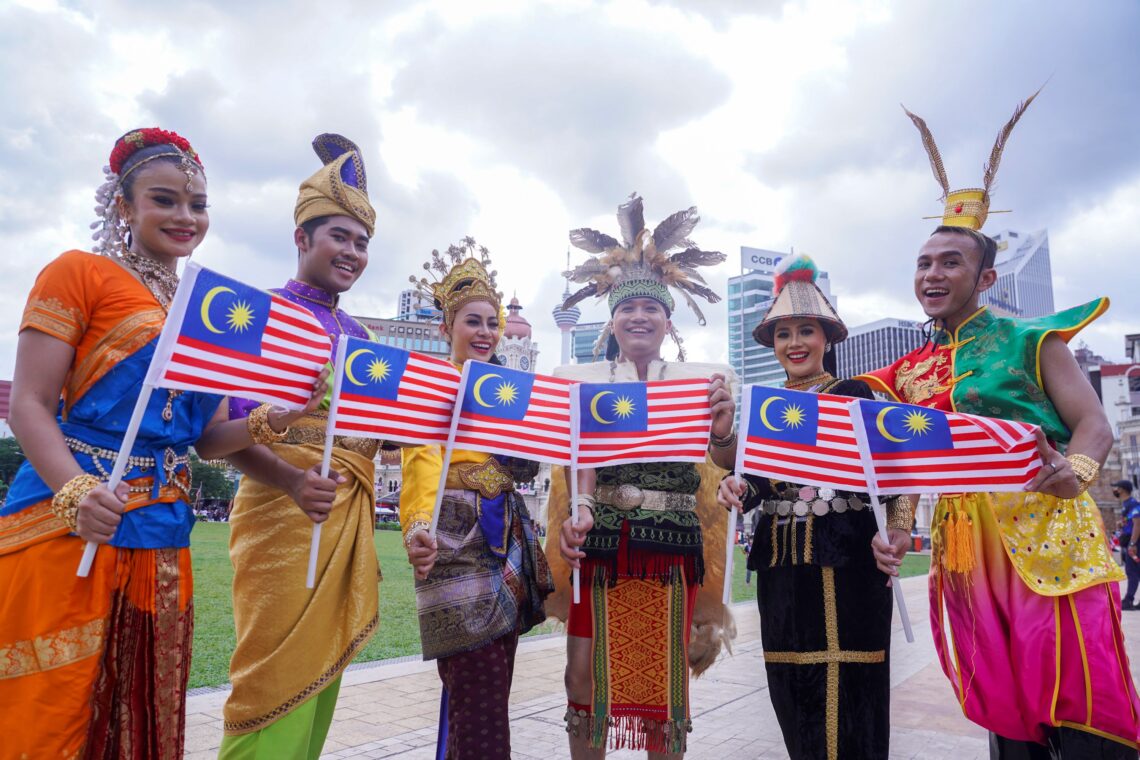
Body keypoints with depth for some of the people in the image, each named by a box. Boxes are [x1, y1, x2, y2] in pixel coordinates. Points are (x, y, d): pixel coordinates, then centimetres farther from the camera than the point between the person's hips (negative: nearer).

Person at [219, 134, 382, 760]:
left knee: (323, 674, 12)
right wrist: (295, 481, -26)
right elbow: (226, 427, -11)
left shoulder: (357, 333, 16)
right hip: (284, 510, -6)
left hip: (351, 515, 7)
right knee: (279, 679, -3)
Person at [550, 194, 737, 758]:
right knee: (589, 671, 3)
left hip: (672, 542, 1)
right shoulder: (587, 379, 5)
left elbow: (724, 460, -4)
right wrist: (582, 510, -25)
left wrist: (722, 430, -28)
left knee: (665, 678, 8)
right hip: (602, 539, 0)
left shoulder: (698, 380, 6)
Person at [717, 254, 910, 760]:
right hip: (781, 564, 4)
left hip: (846, 561, -4)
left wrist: (896, 533, -18)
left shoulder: (854, 395, 0)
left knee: (846, 688, -1)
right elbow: (756, 482, 12)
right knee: (792, 690, 10)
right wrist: (735, 489, -9)